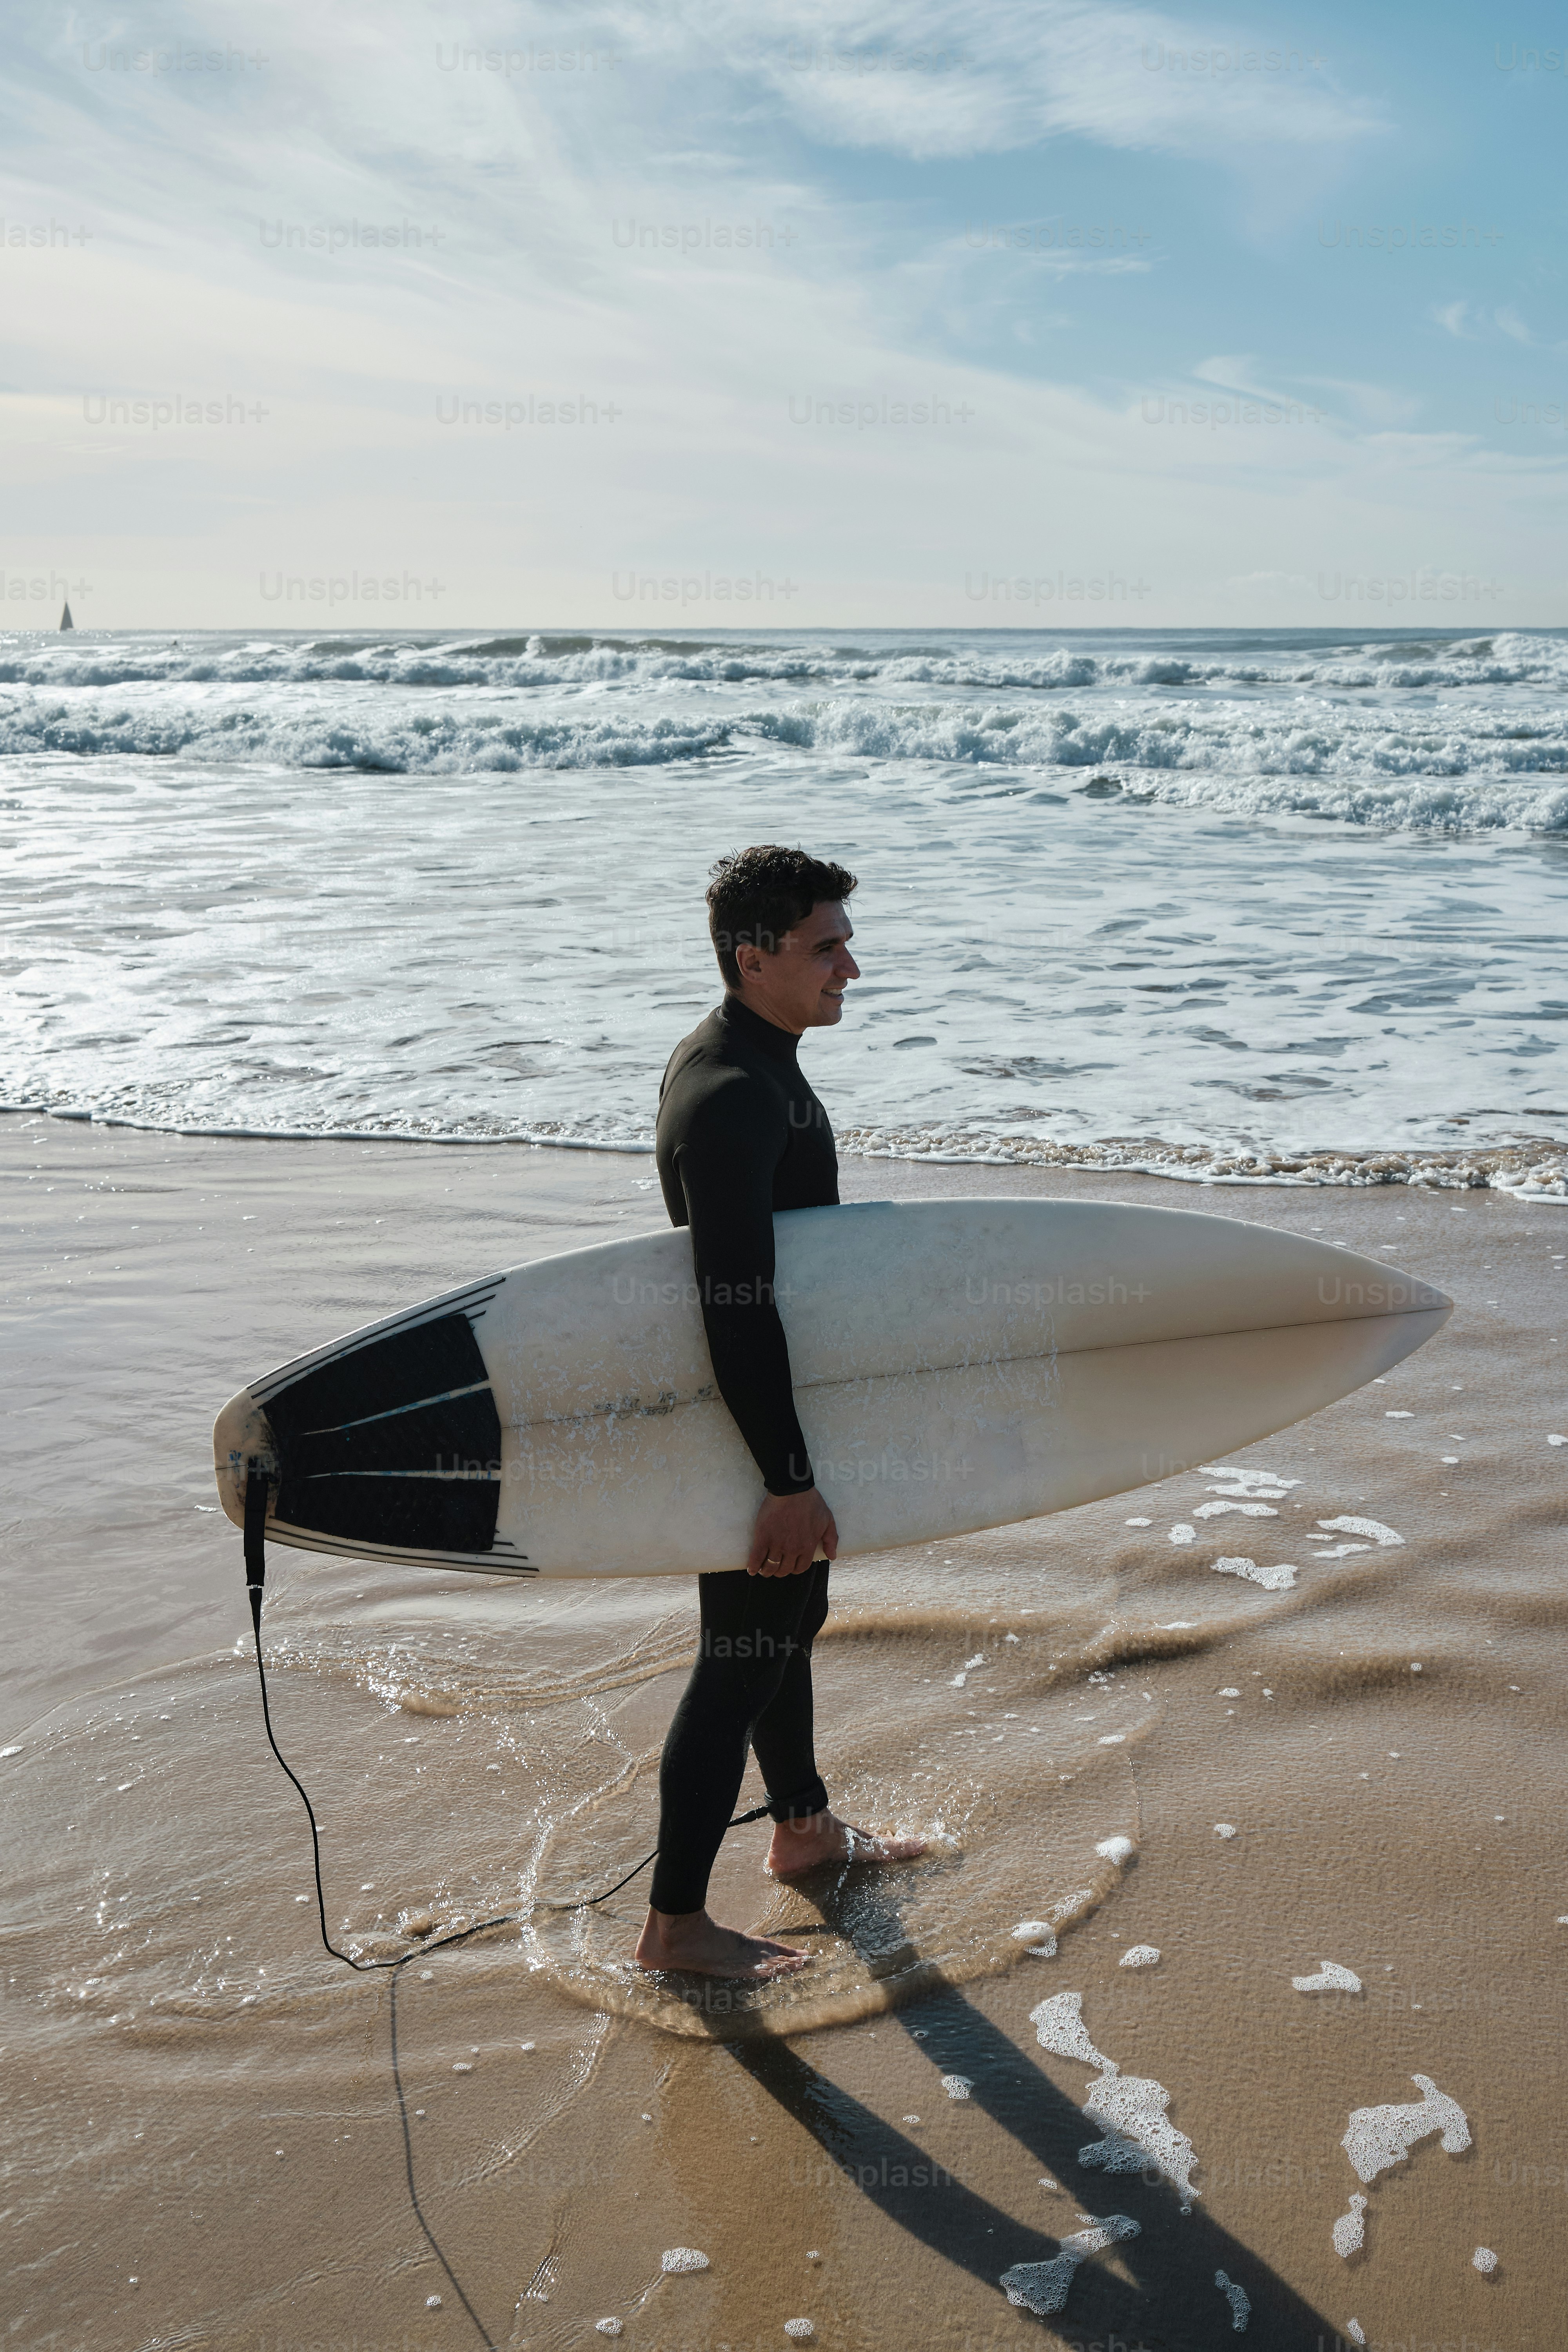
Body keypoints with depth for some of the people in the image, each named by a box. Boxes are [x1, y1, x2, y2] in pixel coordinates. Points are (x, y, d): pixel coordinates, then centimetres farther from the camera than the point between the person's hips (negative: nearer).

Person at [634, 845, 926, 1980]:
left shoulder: (749, 1060, 7)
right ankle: (675, 1922, 13)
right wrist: (789, 1479, -28)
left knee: (792, 1619, 23)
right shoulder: (731, 1099, -27)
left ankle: (805, 1827, 43)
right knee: (744, 1656, 0)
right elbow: (738, 1307, -30)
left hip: (774, 1405, 10)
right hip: (750, 1431, -10)